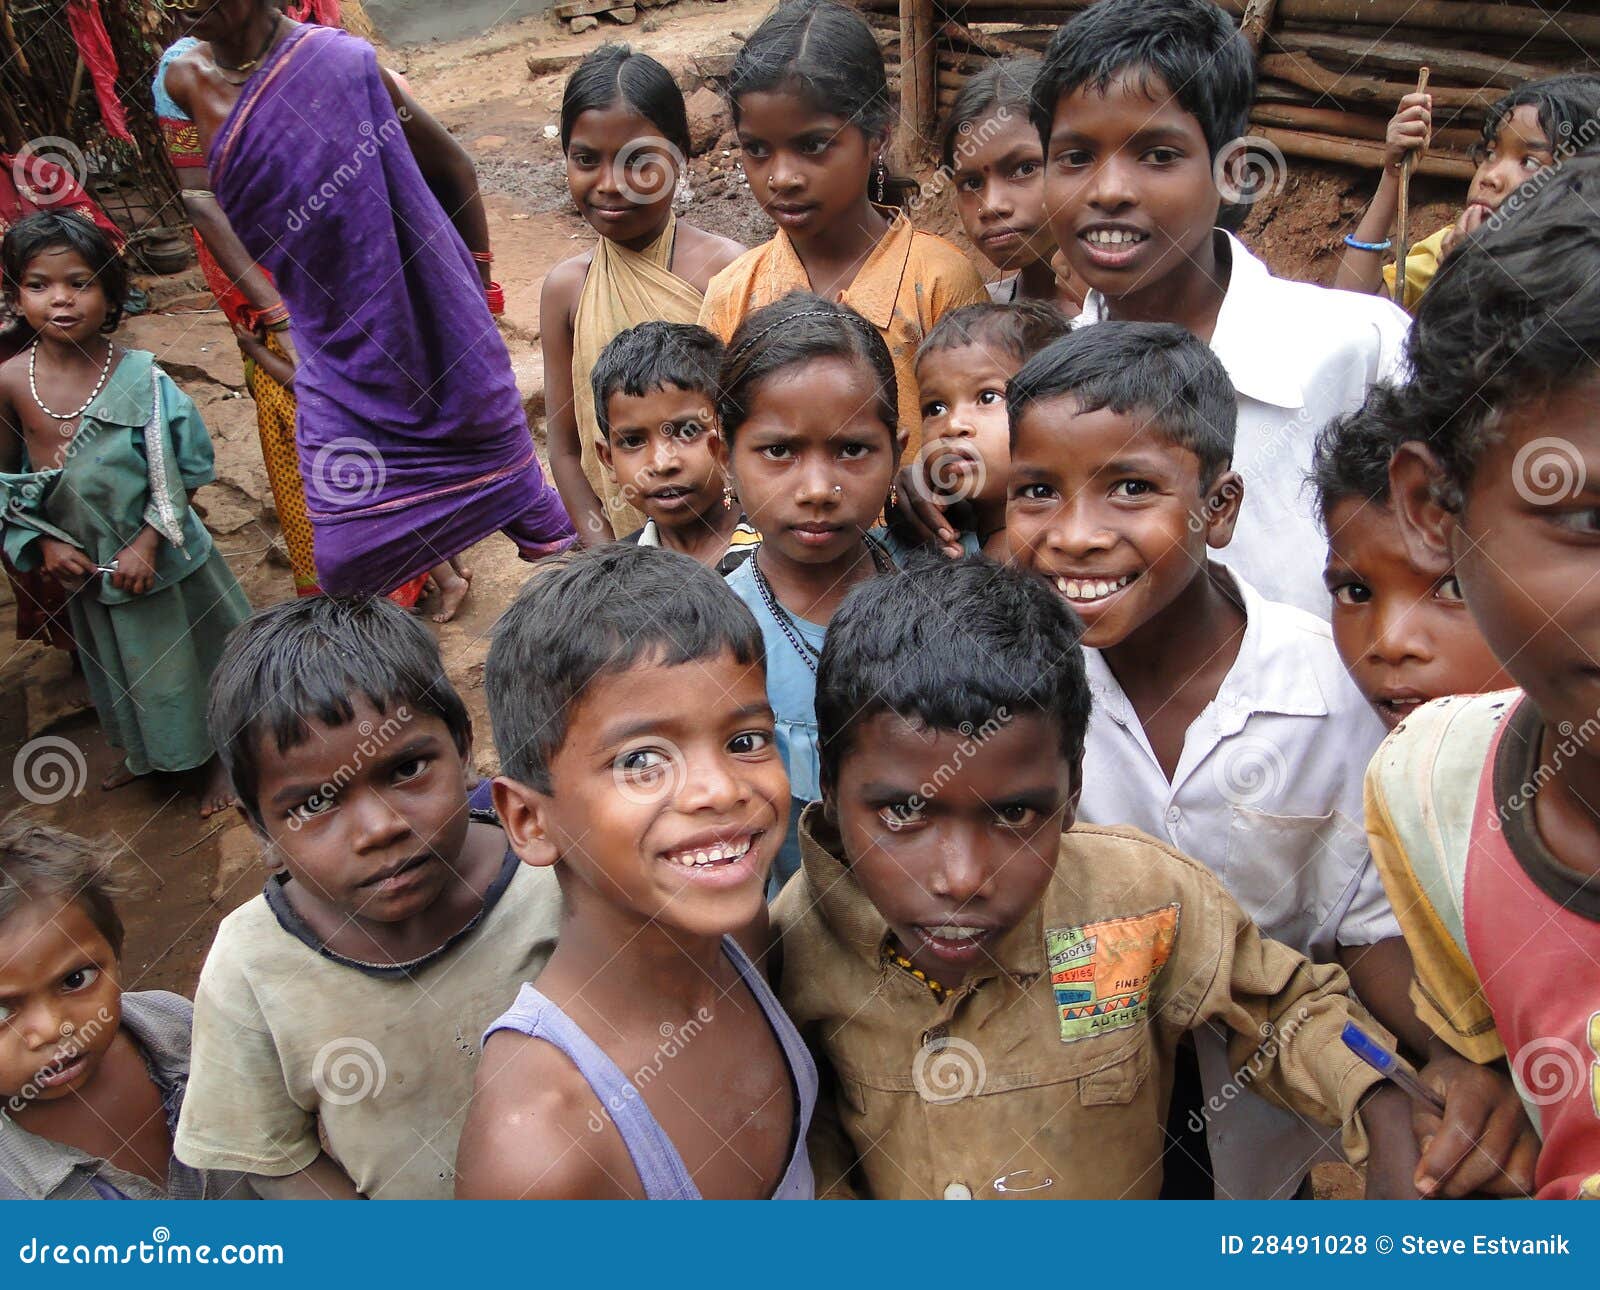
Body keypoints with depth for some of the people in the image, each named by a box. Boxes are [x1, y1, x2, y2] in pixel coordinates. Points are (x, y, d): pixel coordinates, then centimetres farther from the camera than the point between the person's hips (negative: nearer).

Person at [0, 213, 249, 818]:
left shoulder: (139, 374, -18)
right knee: (124, 666, 22)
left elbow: (183, 471, -13)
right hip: (86, 563, 3)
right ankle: (147, 753, 48)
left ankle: (217, 756, 39)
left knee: (192, 652, 14)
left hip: (164, 555, -2)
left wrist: (148, 542, -19)